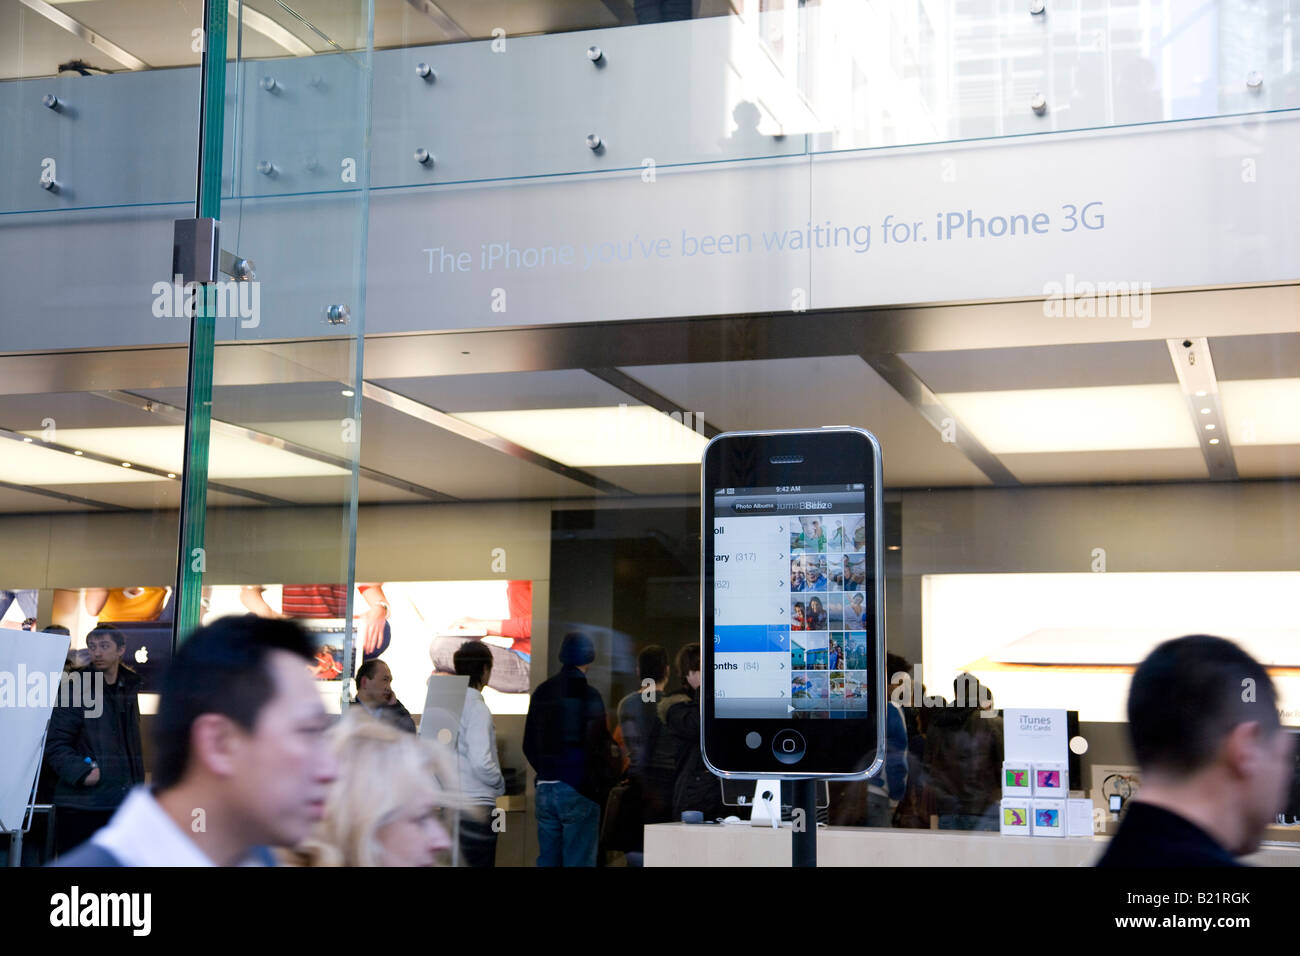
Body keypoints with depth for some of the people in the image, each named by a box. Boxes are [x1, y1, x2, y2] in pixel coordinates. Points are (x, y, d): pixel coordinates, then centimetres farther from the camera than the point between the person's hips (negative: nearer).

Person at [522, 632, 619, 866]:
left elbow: (528, 745, 14)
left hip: (545, 789, 6)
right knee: (579, 861, -3)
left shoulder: (541, 692, 9)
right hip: (577, 791, -6)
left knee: (547, 859, 11)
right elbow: (597, 746, -12)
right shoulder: (587, 694, -10)